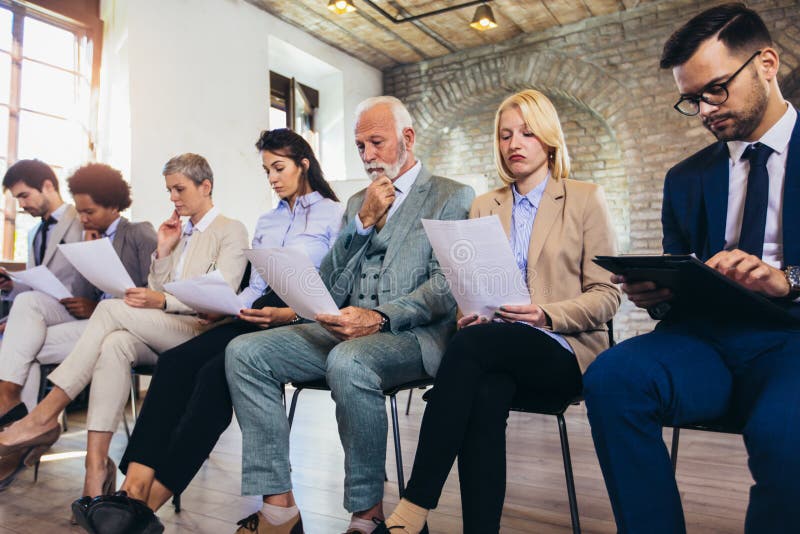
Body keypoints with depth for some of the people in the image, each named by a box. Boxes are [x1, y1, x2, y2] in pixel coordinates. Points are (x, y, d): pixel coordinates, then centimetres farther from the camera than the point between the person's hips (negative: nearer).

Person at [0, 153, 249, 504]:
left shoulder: (231, 231, 5)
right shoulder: (178, 233, 24)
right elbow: (158, 294, 18)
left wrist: (163, 301, -20)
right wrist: (163, 250, 7)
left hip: (201, 333, -5)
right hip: (161, 335, 5)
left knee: (111, 309, -25)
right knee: (115, 343, -28)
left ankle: (45, 415, -21)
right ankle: (96, 465, -32)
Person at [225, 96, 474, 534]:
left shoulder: (453, 197, 4)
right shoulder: (357, 204, 21)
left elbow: (447, 287, -9)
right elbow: (327, 287, 12)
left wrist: (380, 318, -23)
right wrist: (363, 222, -1)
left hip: (411, 334, -6)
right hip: (346, 329, 6)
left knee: (348, 361, -37)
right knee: (244, 351, -13)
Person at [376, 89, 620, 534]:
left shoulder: (587, 199, 6)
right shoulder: (483, 207, 16)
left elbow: (606, 296, 1)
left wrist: (547, 315, -18)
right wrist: (469, 313, -11)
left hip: (562, 351, -3)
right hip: (495, 351, 3)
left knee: (471, 344, -33)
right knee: (486, 395, -34)